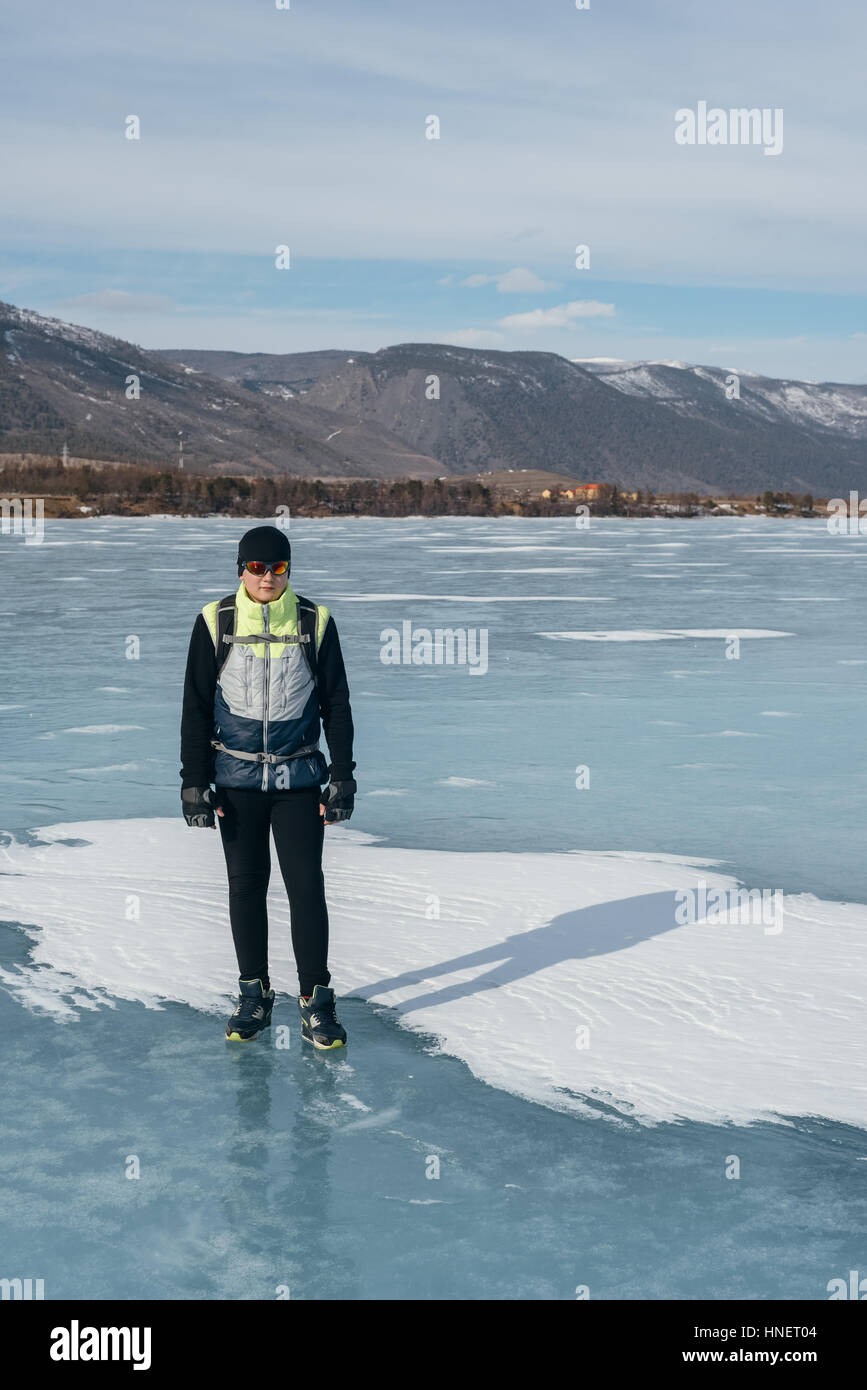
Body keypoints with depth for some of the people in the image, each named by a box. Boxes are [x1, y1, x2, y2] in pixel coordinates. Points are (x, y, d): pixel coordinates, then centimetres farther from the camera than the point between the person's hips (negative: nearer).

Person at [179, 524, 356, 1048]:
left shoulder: (315, 622, -2)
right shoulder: (216, 623, -2)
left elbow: (336, 704, 3)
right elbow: (196, 709, 2)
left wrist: (342, 777, -1)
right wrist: (195, 784, -2)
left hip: (299, 778, -1)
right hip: (236, 778, 1)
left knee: (307, 886, -3)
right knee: (246, 886, 8)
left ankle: (316, 998, 8)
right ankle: (254, 994, 21)